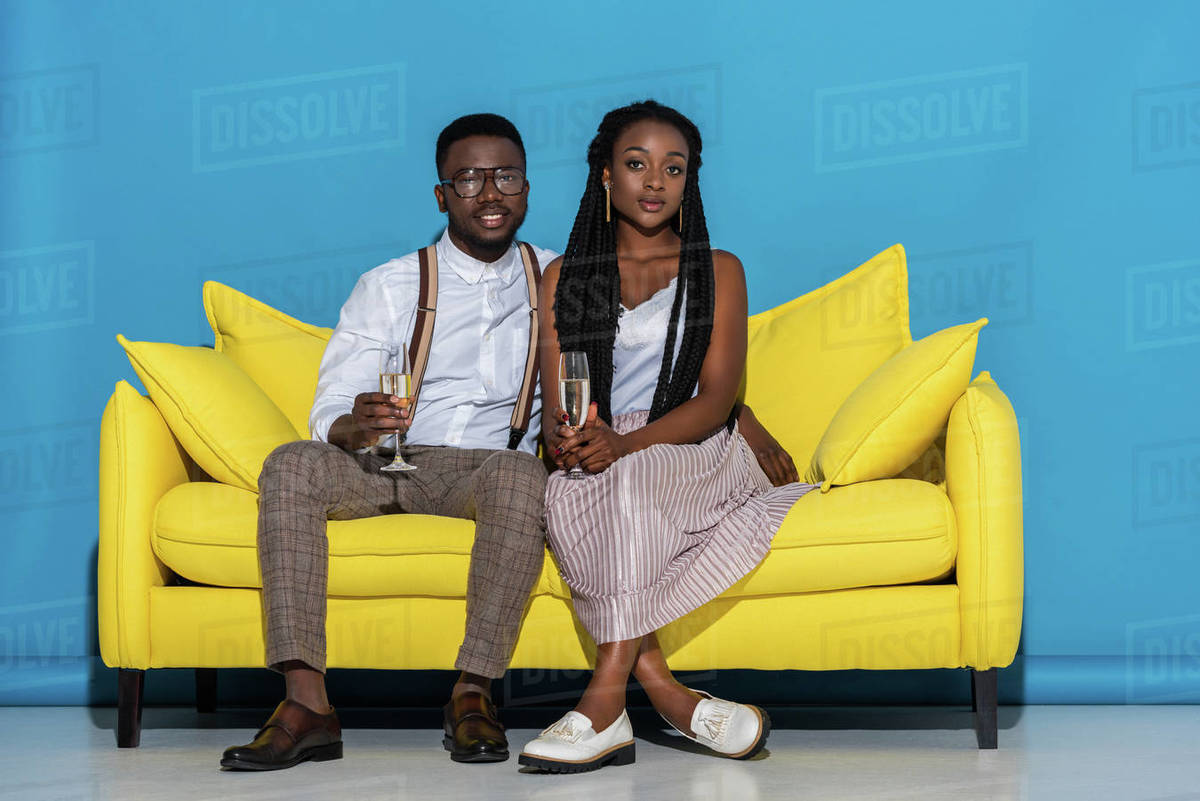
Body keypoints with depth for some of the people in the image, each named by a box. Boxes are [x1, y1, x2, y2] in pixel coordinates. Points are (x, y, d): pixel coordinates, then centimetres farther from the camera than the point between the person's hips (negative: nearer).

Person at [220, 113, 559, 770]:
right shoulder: (388, 287, 12)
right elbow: (328, 418, 3)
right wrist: (356, 425, -23)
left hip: (483, 468, -1)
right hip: (376, 468, 1)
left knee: (521, 475, -36)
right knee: (293, 464, -30)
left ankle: (472, 693, -33)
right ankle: (306, 704, -38)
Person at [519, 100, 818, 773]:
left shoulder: (719, 272, 11)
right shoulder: (565, 276, 16)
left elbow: (715, 401, -2)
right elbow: (555, 406, 7)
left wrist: (622, 444, -21)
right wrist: (564, 435, -20)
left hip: (692, 457, -1)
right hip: (598, 469, 1)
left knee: (628, 478, -36)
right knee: (571, 493, -35)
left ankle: (608, 693, -39)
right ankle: (661, 686, -38)